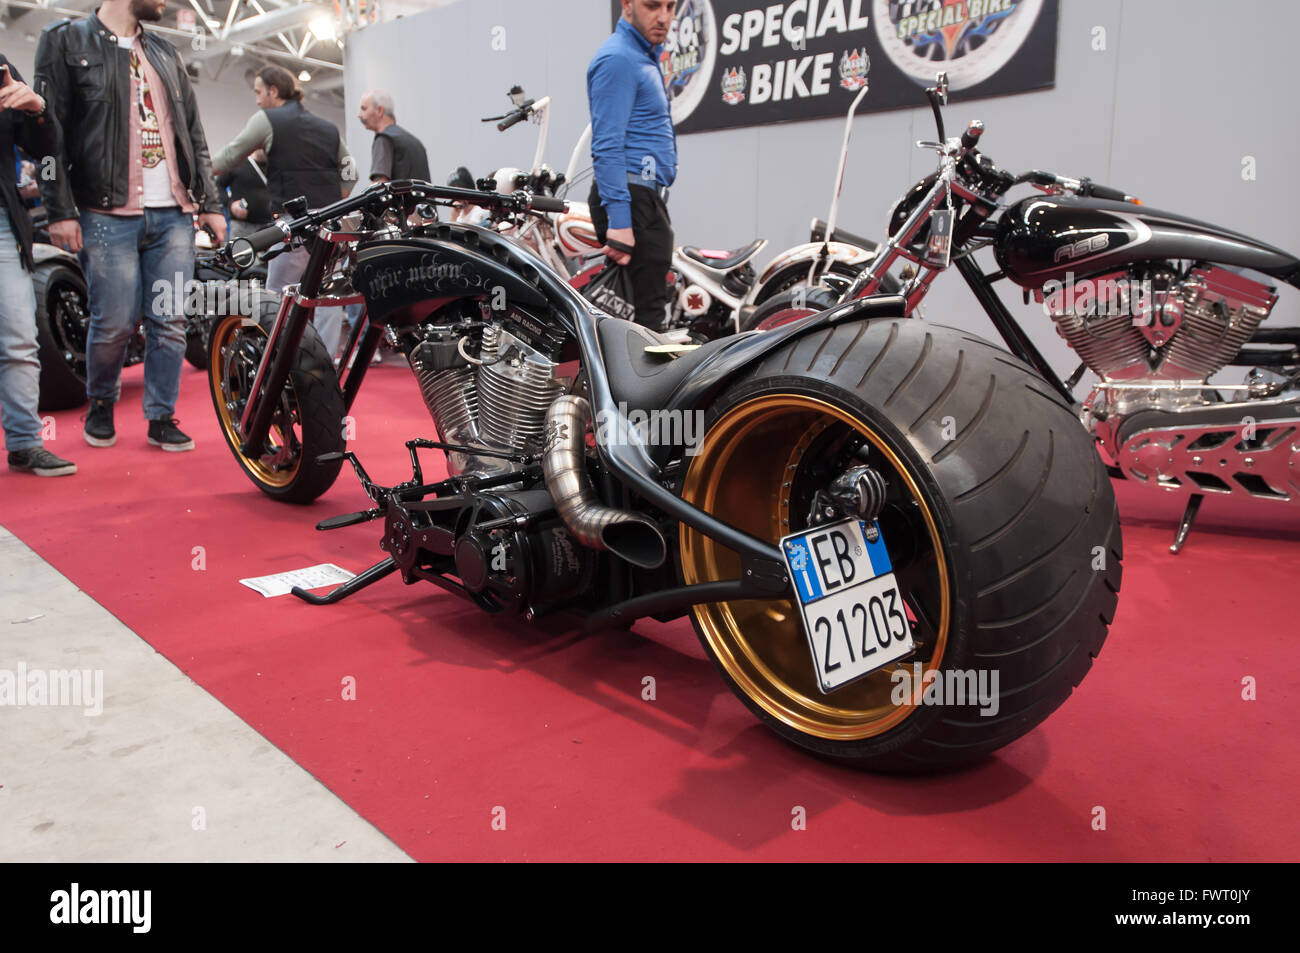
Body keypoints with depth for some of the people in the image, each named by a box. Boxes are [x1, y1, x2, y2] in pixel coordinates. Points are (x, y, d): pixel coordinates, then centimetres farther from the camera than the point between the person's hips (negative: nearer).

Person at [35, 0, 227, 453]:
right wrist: (60, 209, -9)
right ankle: (100, 406, 21)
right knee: (114, 324, -4)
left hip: (173, 214, 4)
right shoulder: (66, 39, 5)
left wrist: (210, 203, 11)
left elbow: (193, 133, 19)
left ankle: (162, 419, 12)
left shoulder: (165, 53, 20)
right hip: (108, 214, -4)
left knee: (171, 322, 1)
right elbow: (50, 130, -2)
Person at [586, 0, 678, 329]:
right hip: (633, 200, -11)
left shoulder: (644, 56, 21)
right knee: (646, 314, -12)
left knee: (651, 305, 12)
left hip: (647, 199, 11)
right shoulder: (618, 58, -12)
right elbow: (607, 146, -20)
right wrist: (619, 221, -26)